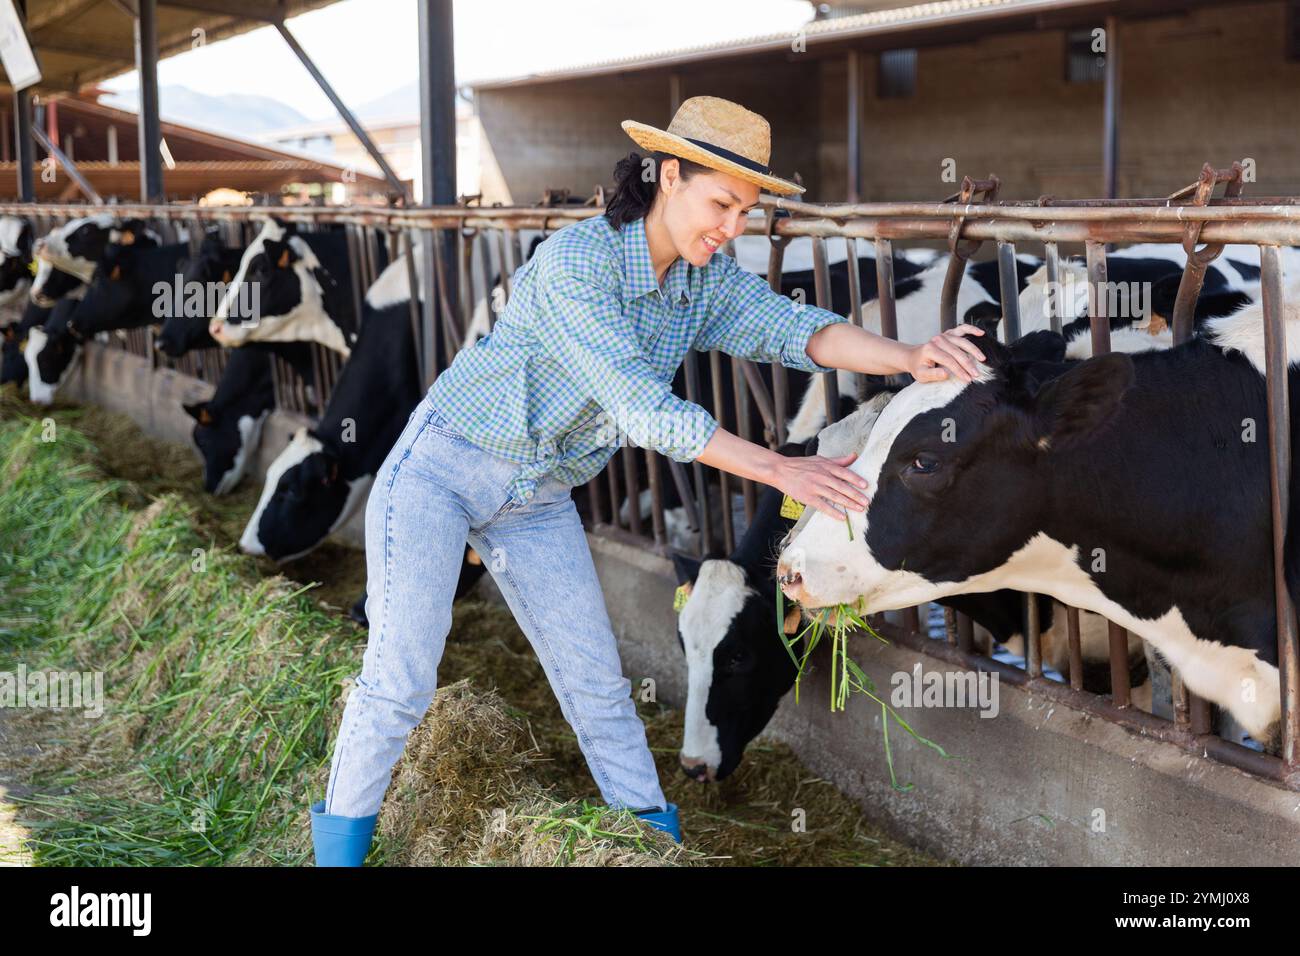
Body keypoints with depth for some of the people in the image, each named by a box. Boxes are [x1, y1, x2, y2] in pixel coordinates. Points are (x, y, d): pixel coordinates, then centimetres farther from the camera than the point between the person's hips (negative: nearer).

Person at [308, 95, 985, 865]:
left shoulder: (709, 283, -5)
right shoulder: (577, 259, -26)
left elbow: (800, 330, -18)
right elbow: (642, 410, -31)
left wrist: (911, 357, -37)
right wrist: (780, 469, -30)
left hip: (539, 501, 6)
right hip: (440, 469, -6)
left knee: (598, 685, 7)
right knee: (401, 680, -8)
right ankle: (341, 843, 12)